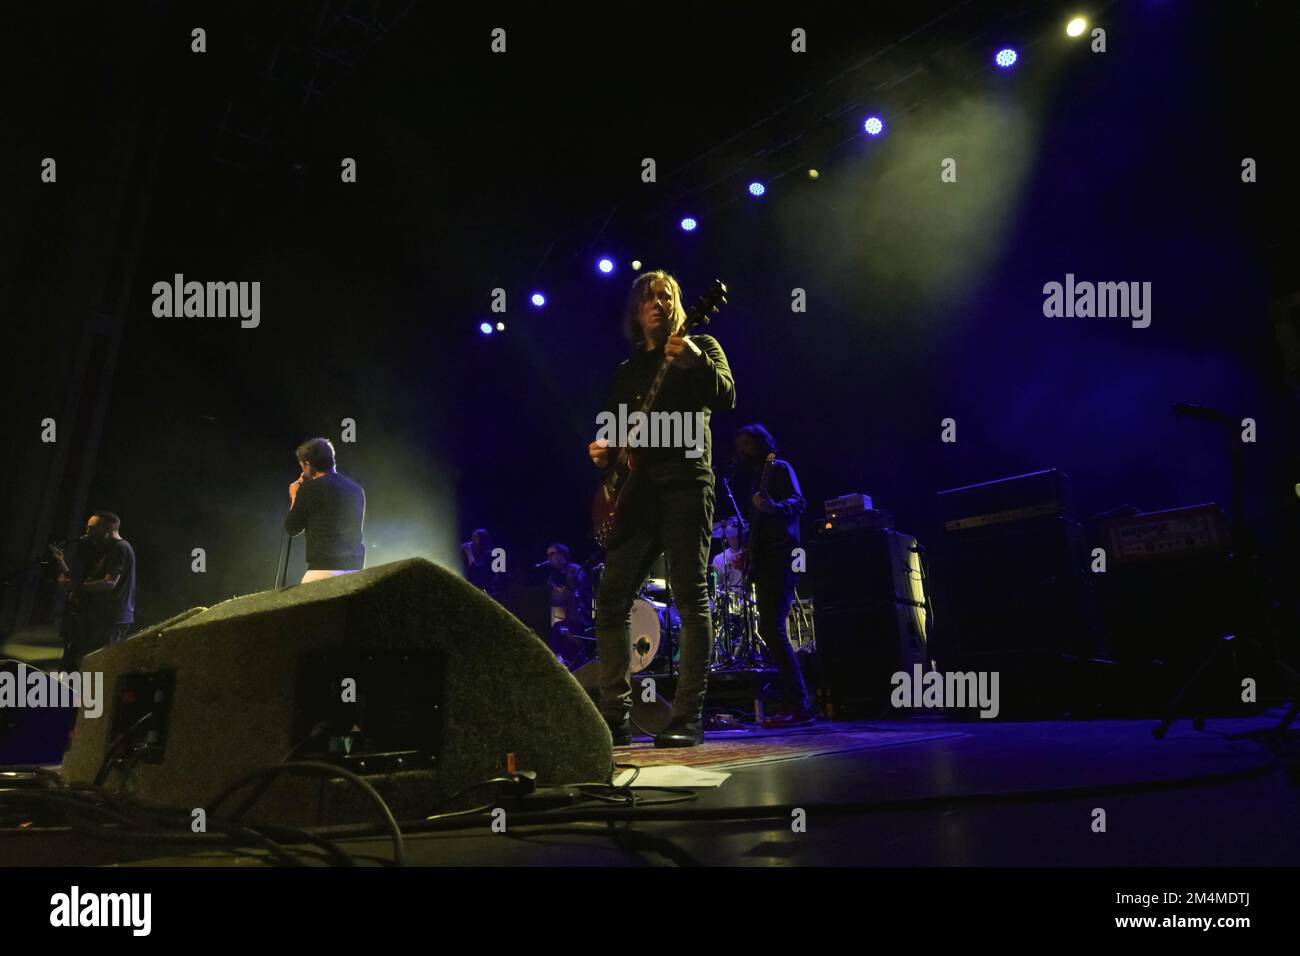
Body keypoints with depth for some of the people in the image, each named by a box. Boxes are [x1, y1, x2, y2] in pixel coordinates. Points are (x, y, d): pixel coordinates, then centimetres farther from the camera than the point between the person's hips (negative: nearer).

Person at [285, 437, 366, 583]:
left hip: (325, 569, -6)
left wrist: (294, 497, 21)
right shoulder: (356, 489, 14)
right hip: (355, 568, 6)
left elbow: (292, 528, 4)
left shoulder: (311, 487, -4)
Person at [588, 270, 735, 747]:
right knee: (611, 599, 0)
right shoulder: (626, 370, 23)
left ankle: (687, 719, -6)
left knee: (691, 597, -9)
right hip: (635, 490, 6)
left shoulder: (700, 347, 8)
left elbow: (726, 397, -10)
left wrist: (696, 363, -26)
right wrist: (604, 450, 3)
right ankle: (615, 716, 8)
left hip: (684, 482, -6)